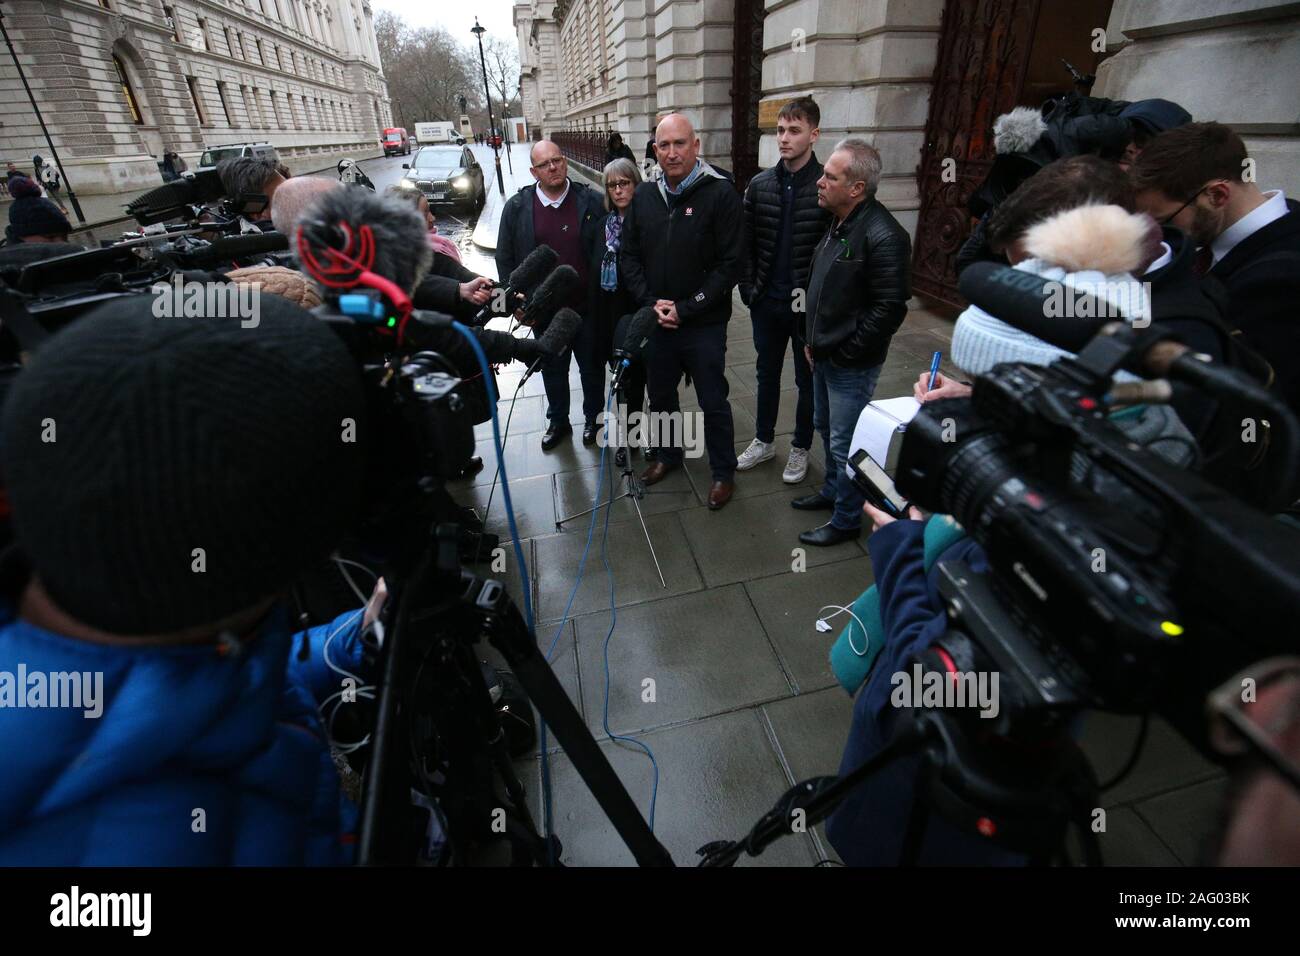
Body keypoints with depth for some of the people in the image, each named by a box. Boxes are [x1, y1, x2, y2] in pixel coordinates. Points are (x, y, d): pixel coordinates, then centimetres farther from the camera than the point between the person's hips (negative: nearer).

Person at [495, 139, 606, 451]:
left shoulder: (591, 202, -5)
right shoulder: (517, 207, -3)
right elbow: (505, 259, 2)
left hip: (587, 305, -1)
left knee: (592, 366, 15)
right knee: (553, 369, 17)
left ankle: (593, 418, 37)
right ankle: (558, 422, 38)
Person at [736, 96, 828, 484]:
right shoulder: (760, 185, 3)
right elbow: (747, 243, 5)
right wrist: (748, 288, -1)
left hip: (810, 304, -4)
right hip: (767, 301, 4)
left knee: (808, 380, 11)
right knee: (766, 374, 16)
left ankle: (800, 448, 28)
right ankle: (764, 441, 34)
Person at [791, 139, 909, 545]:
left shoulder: (882, 236, -22)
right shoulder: (839, 223, 8)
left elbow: (889, 309, -23)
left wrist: (843, 352, -17)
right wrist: (813, 340, 12)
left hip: (851, 366, -9)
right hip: (824, 356, 9)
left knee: (845, 443, 2)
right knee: (826, 427, 23)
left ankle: (846, 521, 20)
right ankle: (832, 491, 44)